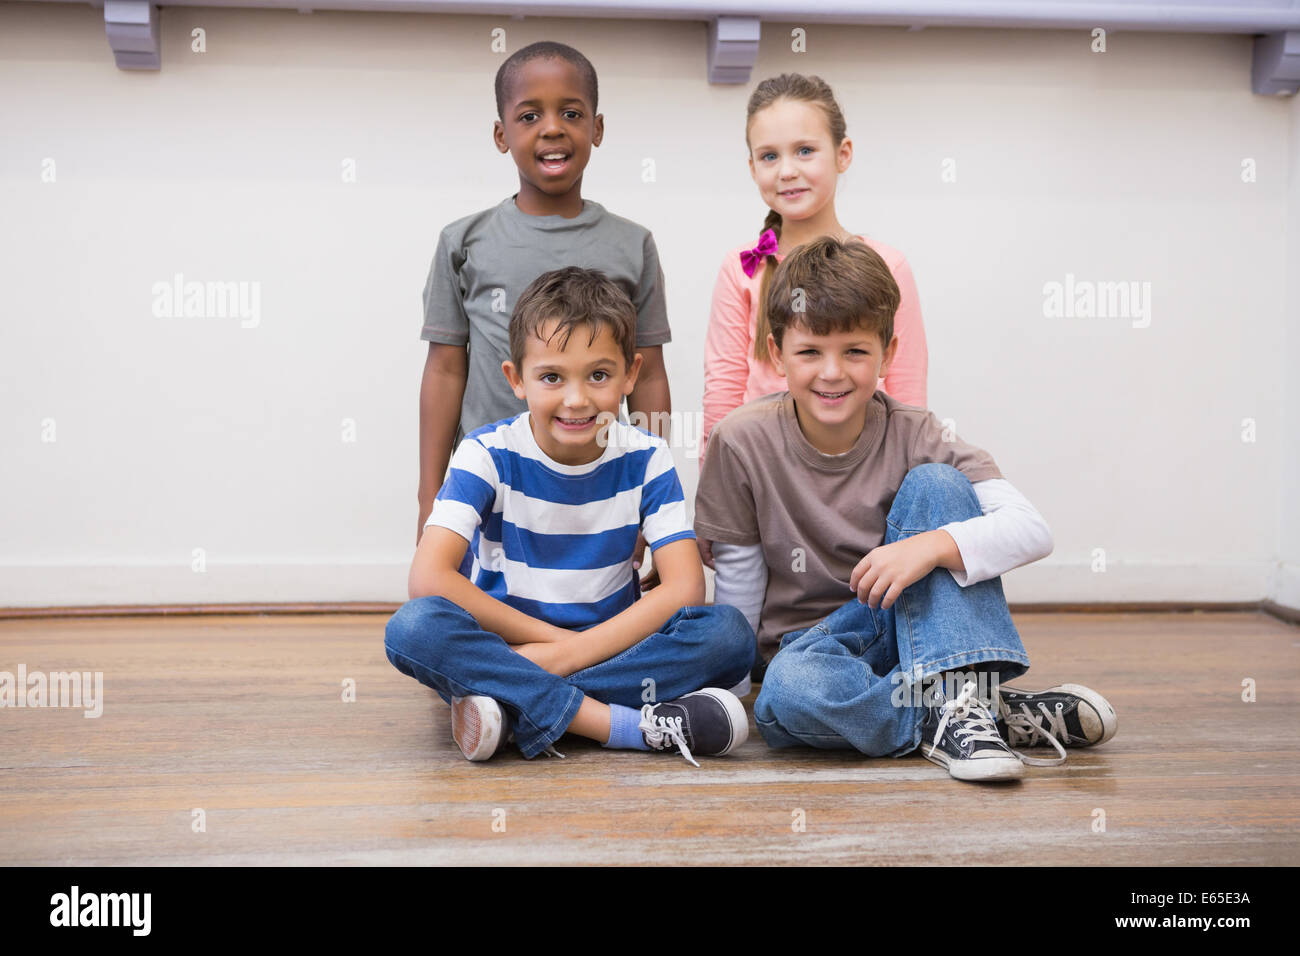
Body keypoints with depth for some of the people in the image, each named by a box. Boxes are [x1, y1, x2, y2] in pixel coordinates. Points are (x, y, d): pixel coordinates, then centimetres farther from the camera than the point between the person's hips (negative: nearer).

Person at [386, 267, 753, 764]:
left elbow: (685, 587, -14)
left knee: (730, 633, -25)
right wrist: (554, 636, -21)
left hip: (610, 645, 1)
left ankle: (514, 708, -27)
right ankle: (637, 726, -34)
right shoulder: (489, 454, -7)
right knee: (414, 626, -32)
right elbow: (429, 578, -19)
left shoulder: (645, 458, -3)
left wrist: (569, 651, -25)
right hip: (502, 645, -1)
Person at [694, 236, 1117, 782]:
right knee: (789, 692, -39)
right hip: (811, 643, -1)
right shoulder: (743, 442, -11)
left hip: (913, 629, 1)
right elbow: (737, 583, -2)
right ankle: (999, 715, -25)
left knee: (935, 483, -22)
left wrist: (933, 544, -36)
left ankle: (958, 701, -31)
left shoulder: (912, 436, -9)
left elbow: (1033, 531, -20)